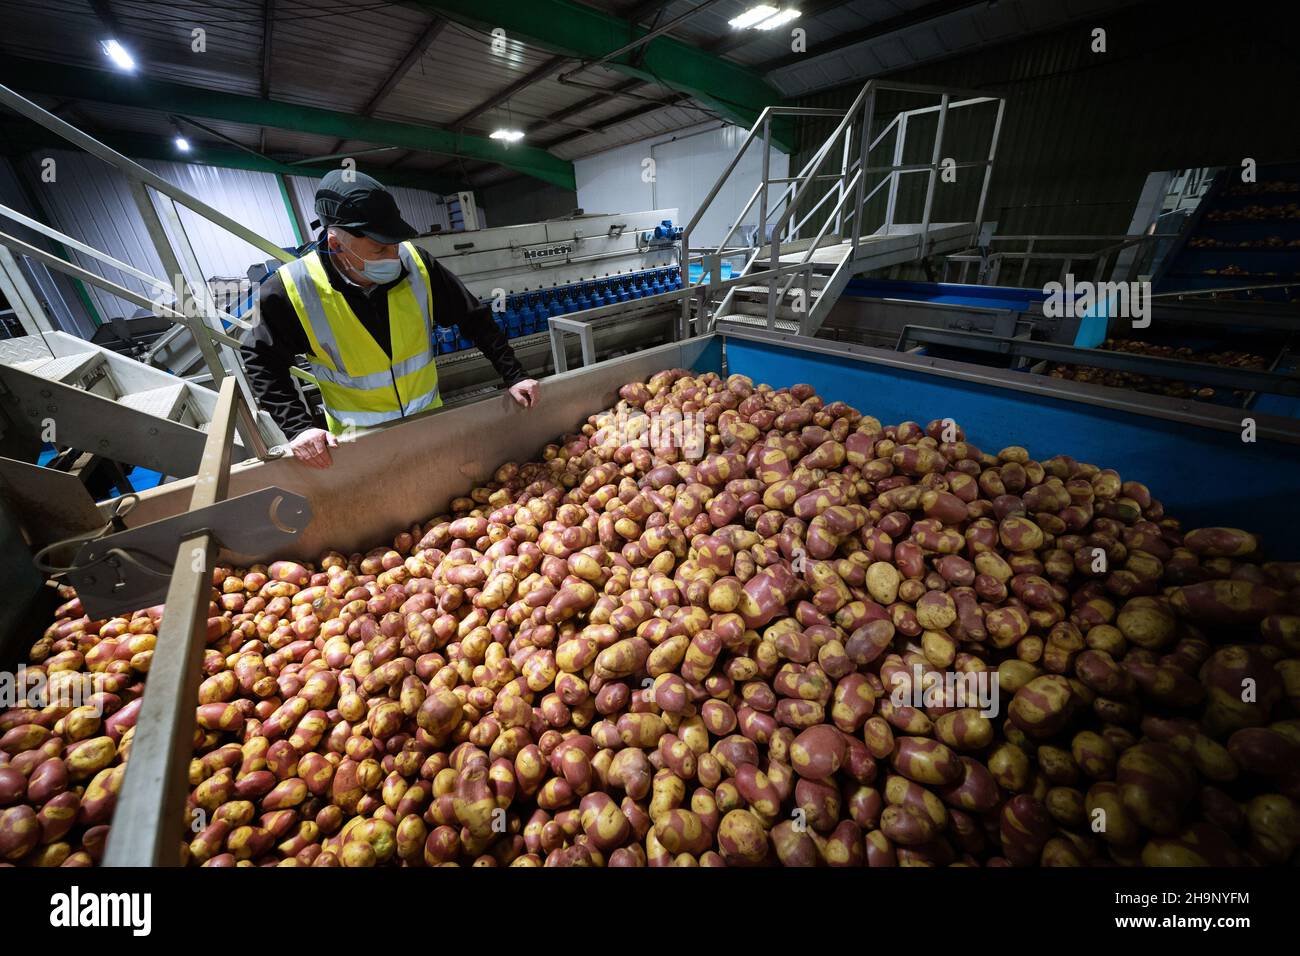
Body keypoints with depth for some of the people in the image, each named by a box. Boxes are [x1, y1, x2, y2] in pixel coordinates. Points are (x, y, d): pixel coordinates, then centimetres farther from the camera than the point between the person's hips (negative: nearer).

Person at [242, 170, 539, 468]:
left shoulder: (415, 263, -17)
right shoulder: (290, 291, -21)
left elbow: (474, 318, -8)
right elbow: (262, 365, -8)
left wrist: (513, 376, -12)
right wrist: (299, 428, -21)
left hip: (429, 419, 2)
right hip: (358, 440, -1)